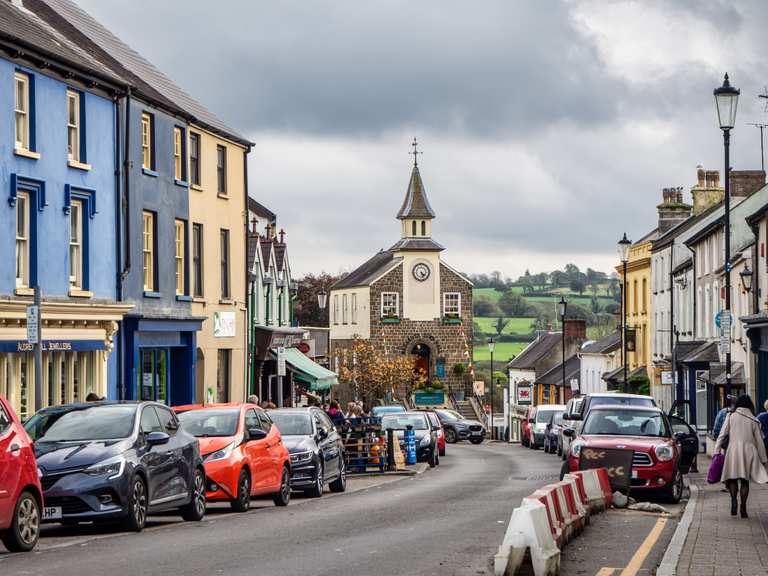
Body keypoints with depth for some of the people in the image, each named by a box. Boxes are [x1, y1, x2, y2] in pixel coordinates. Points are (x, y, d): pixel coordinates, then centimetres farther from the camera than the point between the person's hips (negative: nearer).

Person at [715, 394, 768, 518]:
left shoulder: (731, 417, 2)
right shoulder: (753, 420, 5)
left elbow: (722, 435, -2)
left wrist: (717, 451, -1)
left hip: (733, 451, -1)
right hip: (749, 451, 1)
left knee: (732, 478, 8)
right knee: (745, 481, 7)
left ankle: (733, 500, -18)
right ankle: (743, 508, 1)